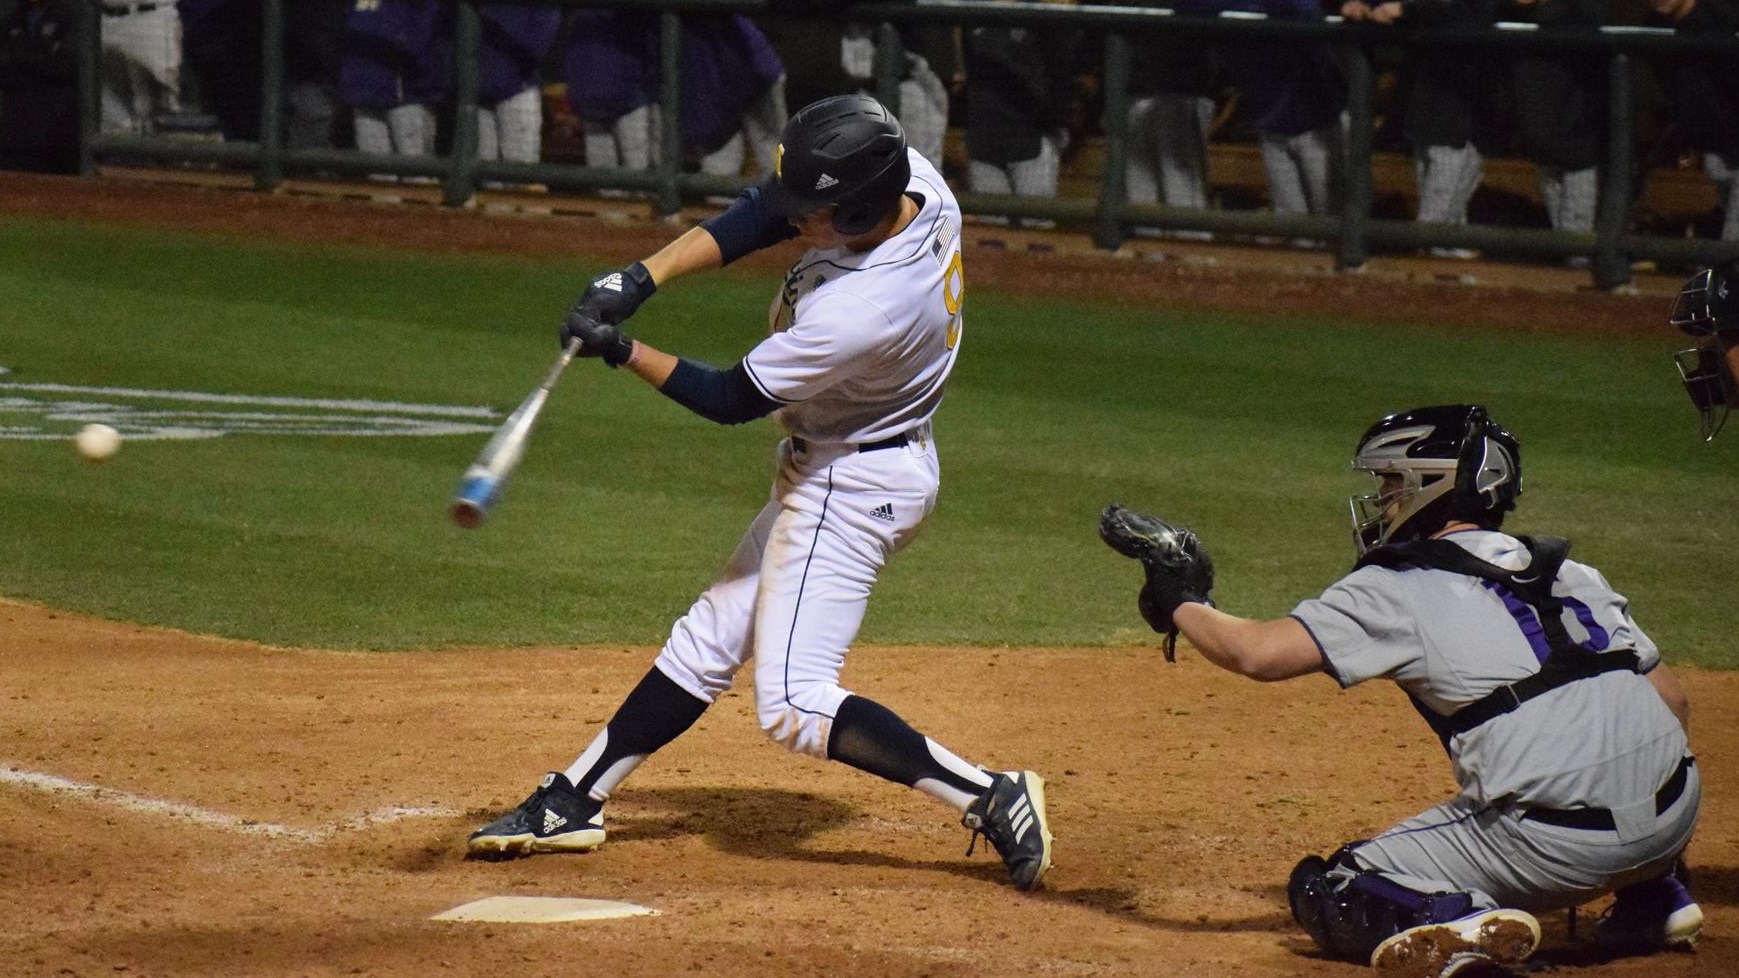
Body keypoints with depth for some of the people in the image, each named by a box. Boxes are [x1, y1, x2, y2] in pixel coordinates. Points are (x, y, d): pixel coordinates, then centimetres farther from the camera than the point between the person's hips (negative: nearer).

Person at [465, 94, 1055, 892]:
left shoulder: (859, 314, -35)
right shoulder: (907, 177, -13)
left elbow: (731, 400, -20)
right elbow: (759, 215, -2)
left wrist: (622, 351, -14)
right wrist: (642, 279, -11)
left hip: (852, 487, -10)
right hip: (829, 472, 10)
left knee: (794, 705, -11)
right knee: (711, 639, 17)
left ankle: (994, 800, -10)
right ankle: (571, 803, 26)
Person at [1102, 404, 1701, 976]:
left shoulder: (1400, 589, 2)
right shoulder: (1571, 575, 19)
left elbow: (1259, 654, -4)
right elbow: (1674, 703, 19)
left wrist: (1180, 605, 15)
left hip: (1557, 841, -6)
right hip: (1677, 818, 6)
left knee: (1327, 895, 9)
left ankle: (1465, 923, -17)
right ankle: (1656, 898, 23)